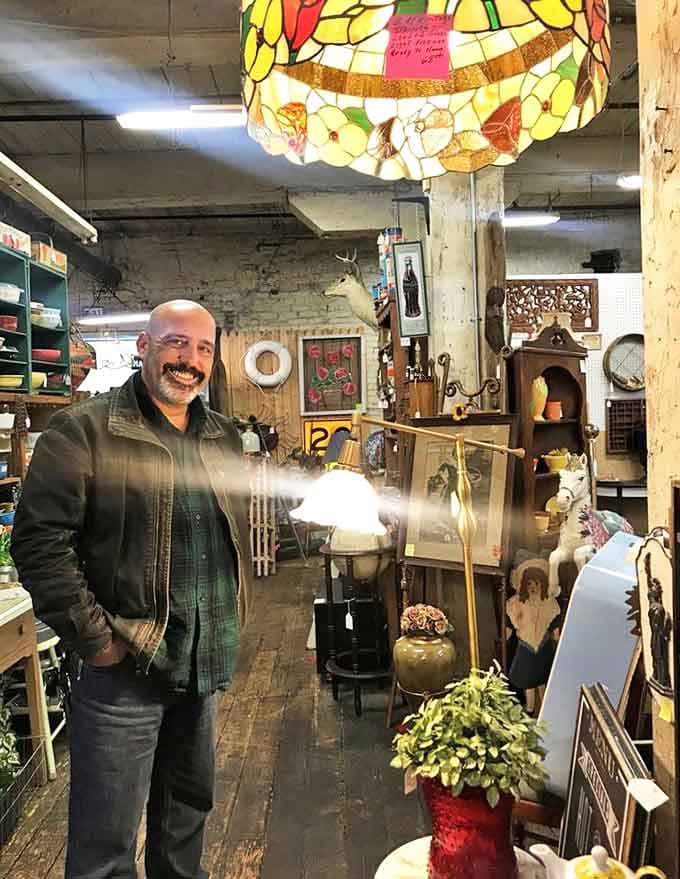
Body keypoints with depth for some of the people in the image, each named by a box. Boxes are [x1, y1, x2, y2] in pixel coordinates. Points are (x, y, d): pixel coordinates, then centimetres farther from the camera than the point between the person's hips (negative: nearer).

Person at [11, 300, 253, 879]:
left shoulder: (223, 437, 8)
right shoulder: (83, 430, -12)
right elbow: (40, 539, -17)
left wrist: (232, 622, 13)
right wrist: (94, 639, -17)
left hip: (205, 662, 6)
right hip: (125, 665, -6)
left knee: (189, 809, 25)